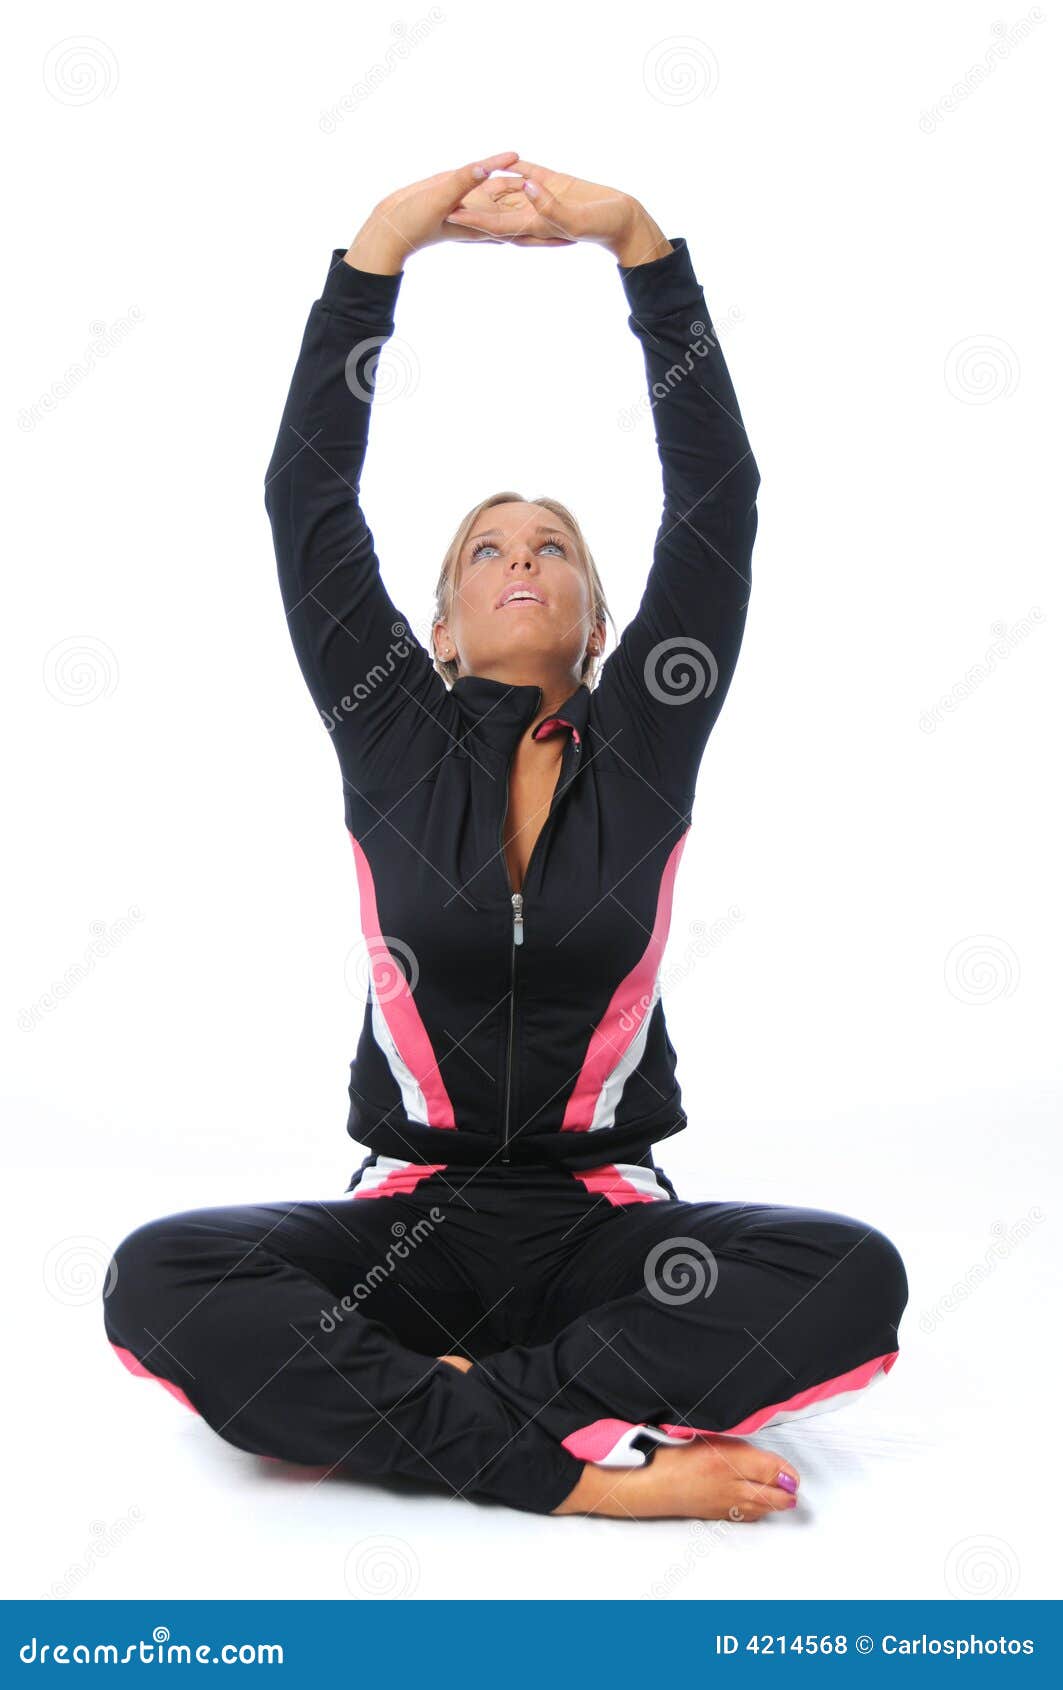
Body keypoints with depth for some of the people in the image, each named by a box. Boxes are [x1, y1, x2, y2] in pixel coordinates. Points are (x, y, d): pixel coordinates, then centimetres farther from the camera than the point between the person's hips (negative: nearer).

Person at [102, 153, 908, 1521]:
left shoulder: (642, 743, 4)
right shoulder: (394, 742, 4)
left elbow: (717, 497, -3)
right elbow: (305, 500, -3)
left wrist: (637, 242, -9)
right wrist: (381, 244, -8)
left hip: (603, 1226, 1)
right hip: (410, 1220, 0)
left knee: (854, 1278, -28)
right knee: (159, 1279, -28)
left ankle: (395, 1407, -21)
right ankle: (579, 1469, -25)